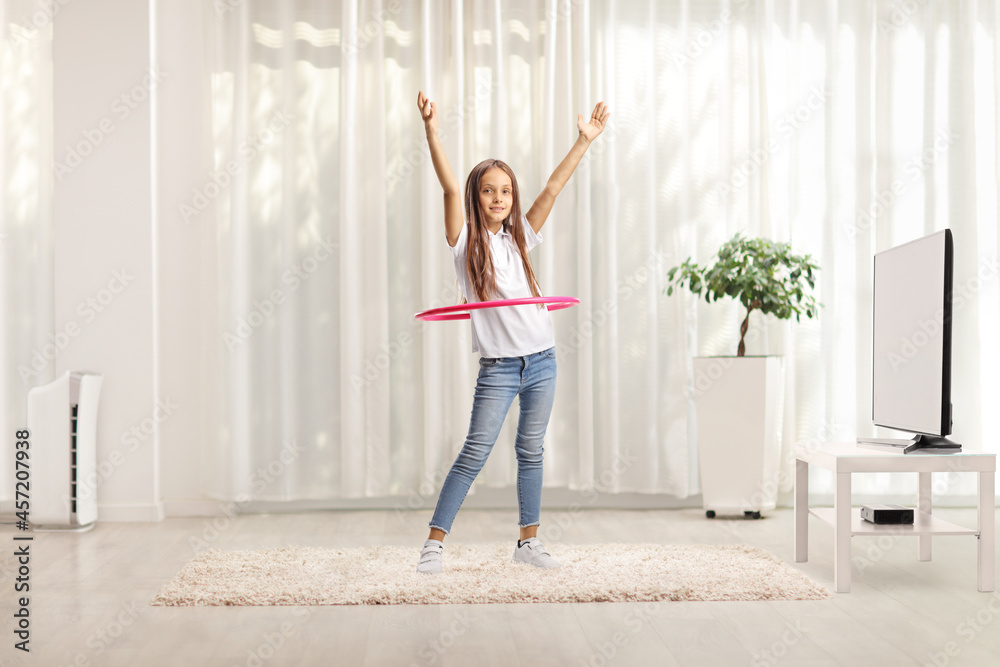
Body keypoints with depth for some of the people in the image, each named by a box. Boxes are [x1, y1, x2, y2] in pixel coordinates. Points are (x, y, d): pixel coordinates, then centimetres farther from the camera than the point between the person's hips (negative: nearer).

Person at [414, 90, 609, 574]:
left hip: (541, 360, 4)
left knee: (531, 452, 10)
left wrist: (583, 142, 4)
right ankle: (435, 543, -1)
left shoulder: (520, 239, 10)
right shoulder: (465, 241, -2)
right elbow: (449, 188, -14)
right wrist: (431, 131, -25)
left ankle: (528, 542, 19)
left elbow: (553, 188, 7)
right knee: (474, 453, -7)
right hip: (498, 366, -4)